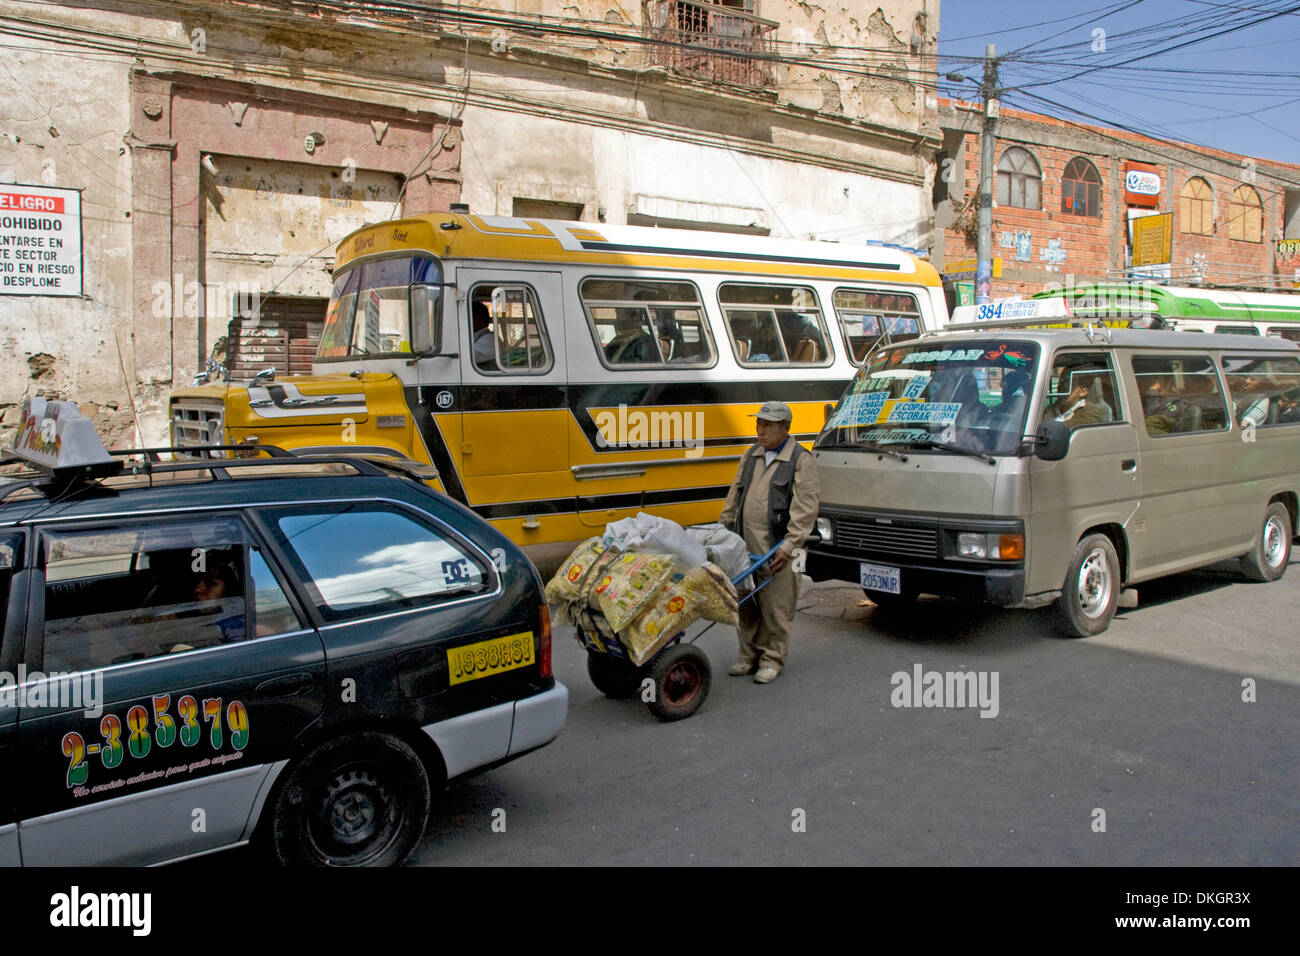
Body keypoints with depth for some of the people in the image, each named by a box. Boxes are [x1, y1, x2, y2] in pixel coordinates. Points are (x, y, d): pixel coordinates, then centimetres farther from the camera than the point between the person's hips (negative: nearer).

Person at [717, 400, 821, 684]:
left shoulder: (800, 460, -3)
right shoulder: (751, 456, 16)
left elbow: (805, 507, -10)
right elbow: (734, 498, 22)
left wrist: (789, 544, -17)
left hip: (776, 546, -6)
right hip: (744, 544, 6)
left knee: (775, 605, -1)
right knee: (745, 603, 10)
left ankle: (772, 658, 12)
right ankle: (749, 655, 22)